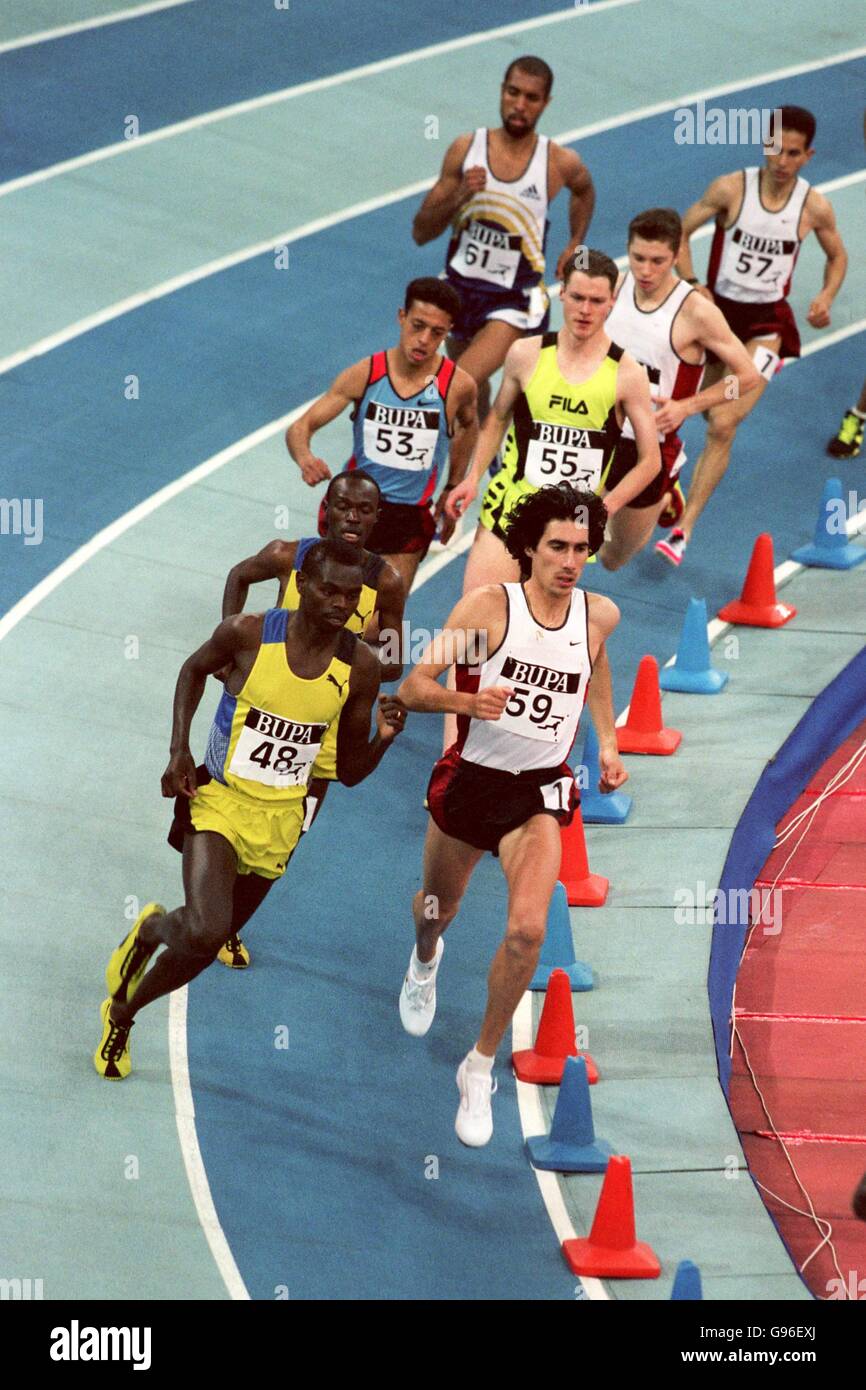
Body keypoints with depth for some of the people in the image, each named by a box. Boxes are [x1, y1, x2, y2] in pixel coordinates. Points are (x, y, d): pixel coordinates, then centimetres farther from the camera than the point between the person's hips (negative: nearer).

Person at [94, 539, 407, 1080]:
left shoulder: (360, 668, -8)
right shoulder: (248, 634, -16)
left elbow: (349, 772, 0)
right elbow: (195, 669, 7)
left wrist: (382, 739, -21)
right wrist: (179, 751, -3)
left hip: (279, 822, 3)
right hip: (218, 800, -3)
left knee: (203, 949, 13)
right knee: (205, 931, -25)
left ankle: (121, 1014, 40)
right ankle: (152, 927, 11)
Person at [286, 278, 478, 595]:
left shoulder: (457, 385, -11)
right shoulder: (364, 375, -11)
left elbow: (468, 426, 14)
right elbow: (300, 427, -9)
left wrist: (452, 490, 14)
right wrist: (305, 458, -32)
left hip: (408, 518, -1)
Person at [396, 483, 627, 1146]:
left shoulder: (600, 614, -5)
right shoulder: (489, 605, -17)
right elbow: (413, 687, -17)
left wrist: (608, 741, 15)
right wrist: (466, 700, -37)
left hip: (541, 792, 1)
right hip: (471, 777, -1)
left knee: (528, 929, -21)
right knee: (439, 907, 24)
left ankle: (481, 1067, -2)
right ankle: (425, 962, 65)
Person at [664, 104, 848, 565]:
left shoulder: (814, 207, -8)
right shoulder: (731, 189, -12)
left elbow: (837, 256, 11)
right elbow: (680, 232, -3)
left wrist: (826, 296, -8)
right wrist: (690, 283, -17)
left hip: (767, 323, -1)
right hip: (718, 310, 1)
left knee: (723, 424, -16)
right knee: (714, 417, 16)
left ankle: (683, 530, -14)